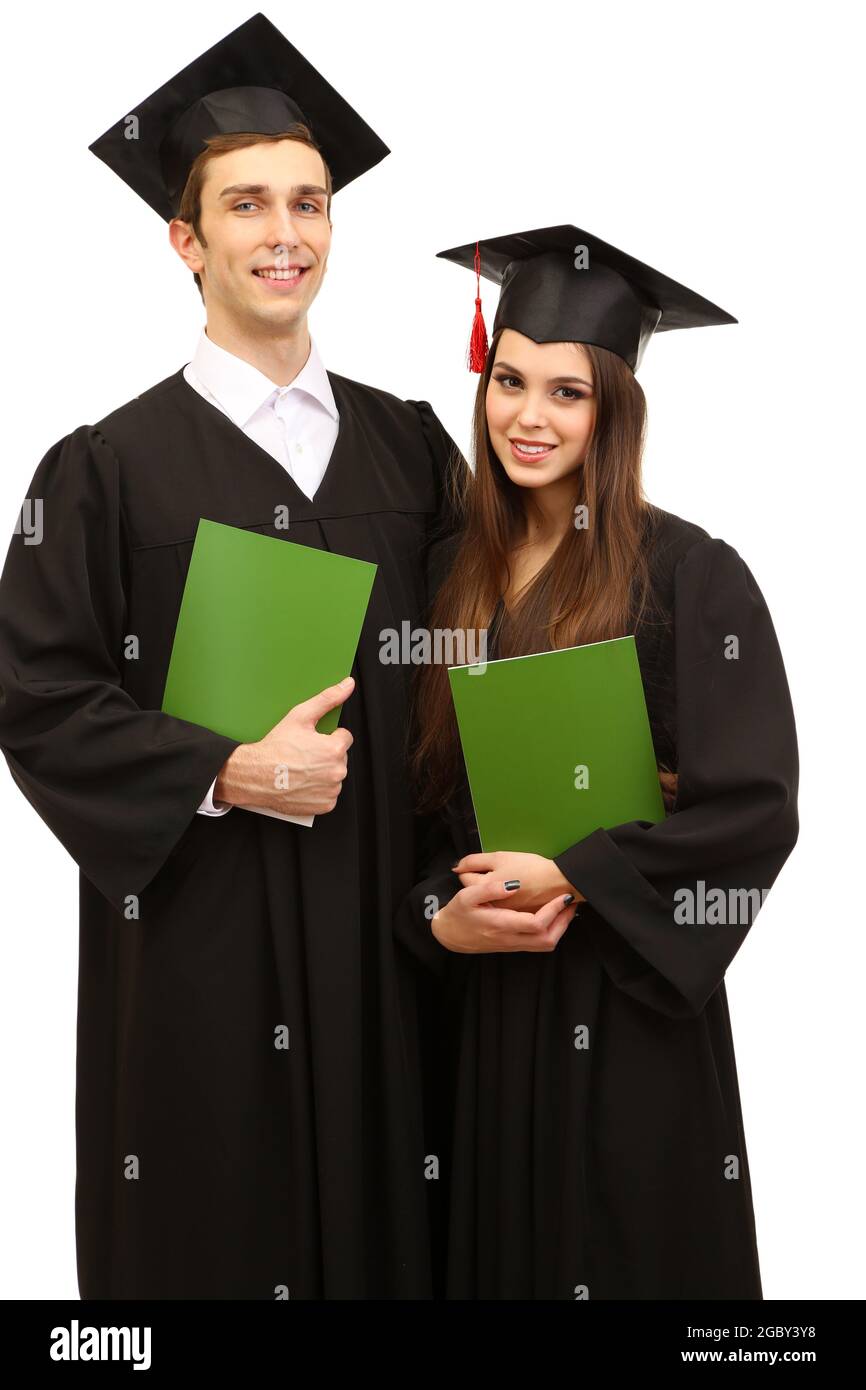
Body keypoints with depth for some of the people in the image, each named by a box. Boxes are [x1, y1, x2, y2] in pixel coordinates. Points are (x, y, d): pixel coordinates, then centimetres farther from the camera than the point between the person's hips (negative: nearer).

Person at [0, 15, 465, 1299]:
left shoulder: (406, 447, 8)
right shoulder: (109, 468, -4)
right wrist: (228, 775, -18)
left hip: (376, 927, 3)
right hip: (193, 933, -3)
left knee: (375, 1224, 11)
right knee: (209, 1232, 8)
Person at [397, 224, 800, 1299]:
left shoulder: (688, 575, -10)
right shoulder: (452, 573, 6)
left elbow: (754, 805, -15)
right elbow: (415, 789, 9)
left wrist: (570, 877, -16)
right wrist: (438, 916, -8)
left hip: (624, 1005, -5)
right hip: (472, 996, 5)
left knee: (622, 1247, 9)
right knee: (491, 1243, 16)